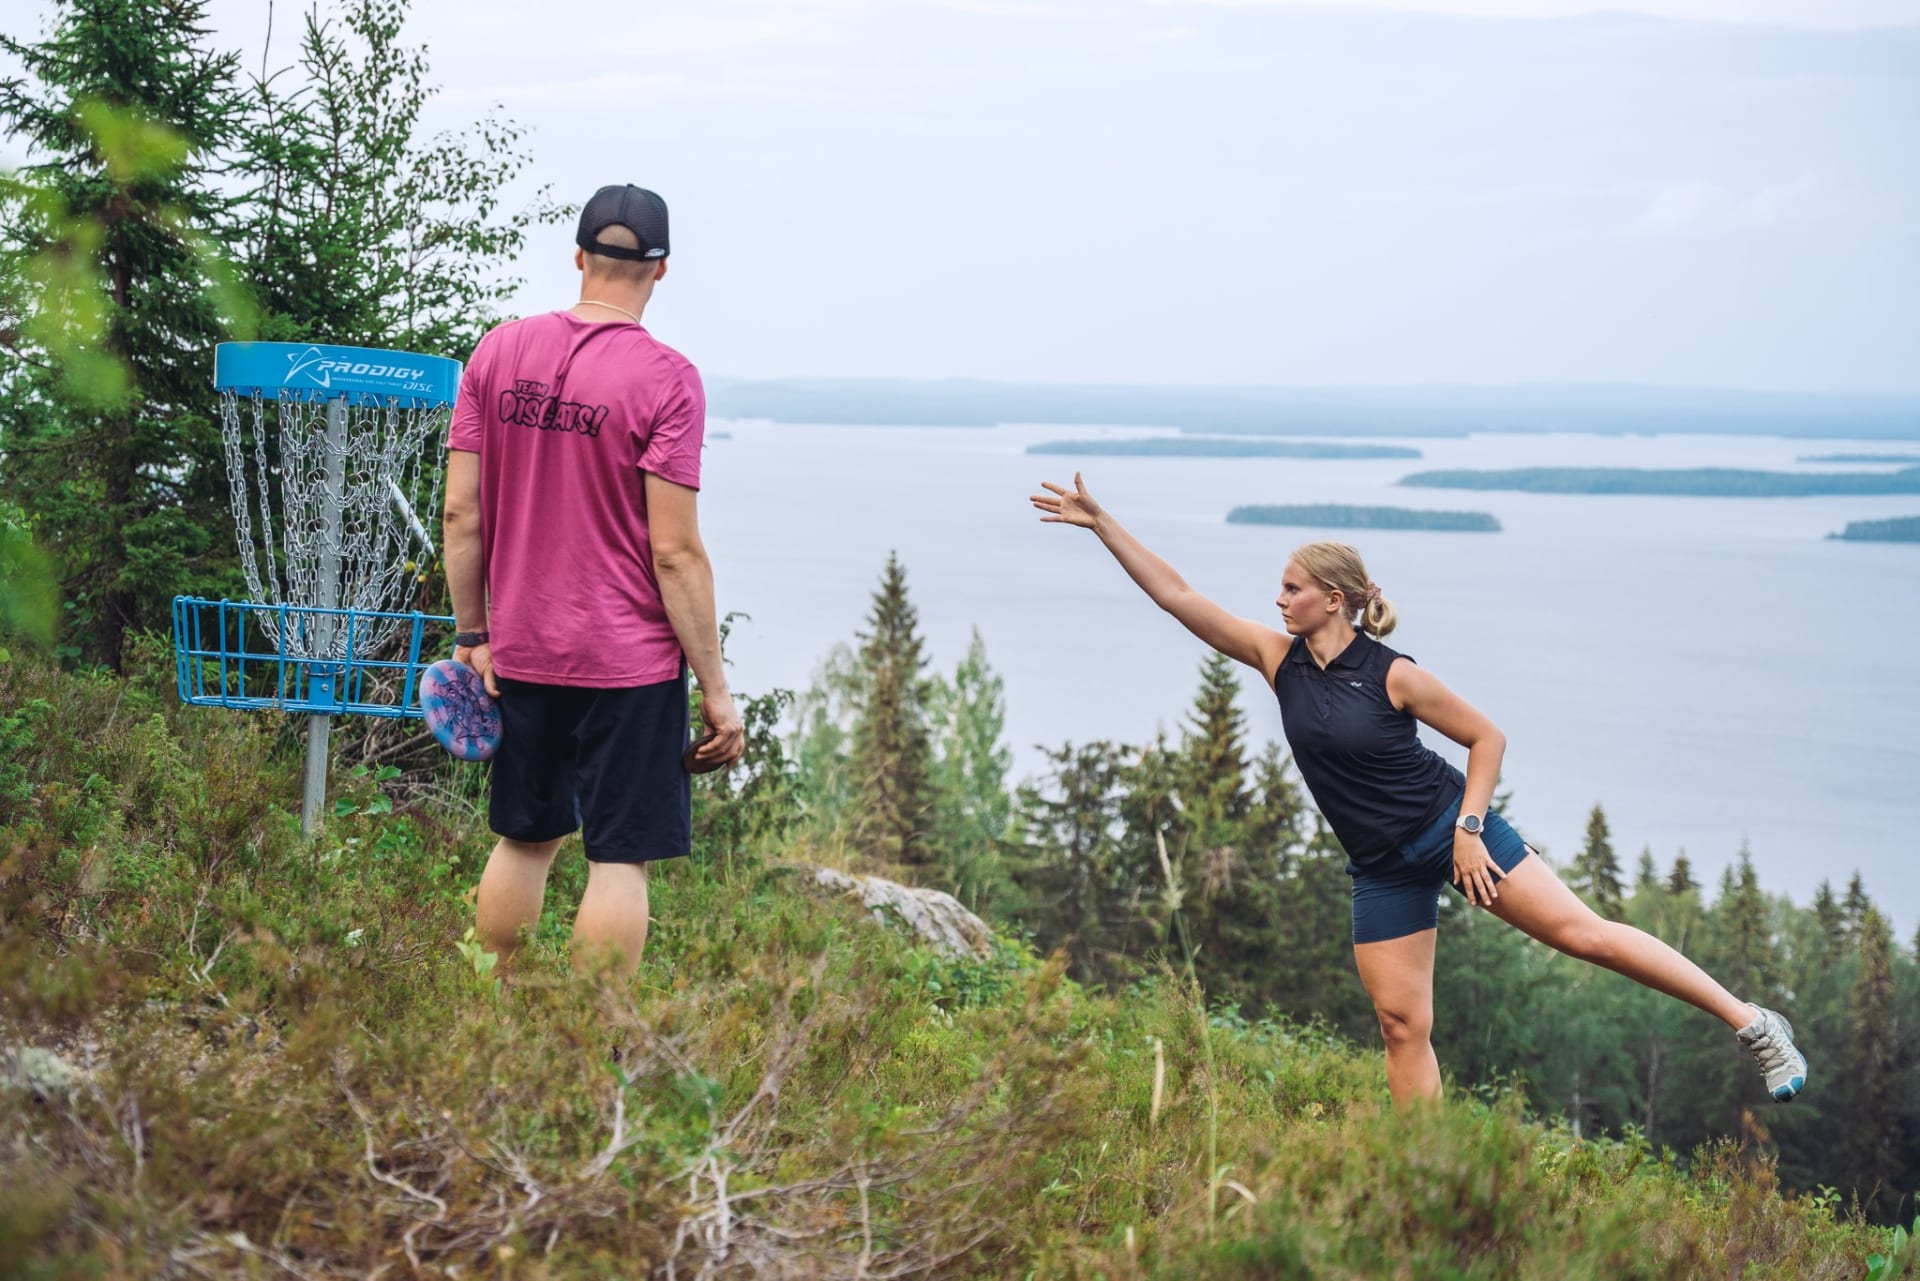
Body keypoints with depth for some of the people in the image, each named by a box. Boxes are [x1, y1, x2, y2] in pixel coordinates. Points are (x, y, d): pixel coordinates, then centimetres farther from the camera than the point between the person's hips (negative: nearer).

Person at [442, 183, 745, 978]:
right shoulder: (665, 379, -12)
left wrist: (472, 633, 11)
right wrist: (715, 688, -8)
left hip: (519, 651, 5)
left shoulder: (498, 352, 2)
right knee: (619, 857, 1)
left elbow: (461, 511, 2)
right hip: (629, 660, -5)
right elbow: (674, 552, -14)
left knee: (524, 839, 19)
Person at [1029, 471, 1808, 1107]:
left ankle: (1752, 1025, -6)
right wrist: (1101, 524, -5)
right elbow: (1176, 596, -1)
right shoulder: (1280, 660, -1)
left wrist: (1469, 830, -13)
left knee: (1581, 932, -12)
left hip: (1449, 826, -4)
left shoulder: (1393, 676, -13)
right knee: (1402, 1026, 0)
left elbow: (1487, 738, -4)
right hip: (1382, 866, 5)